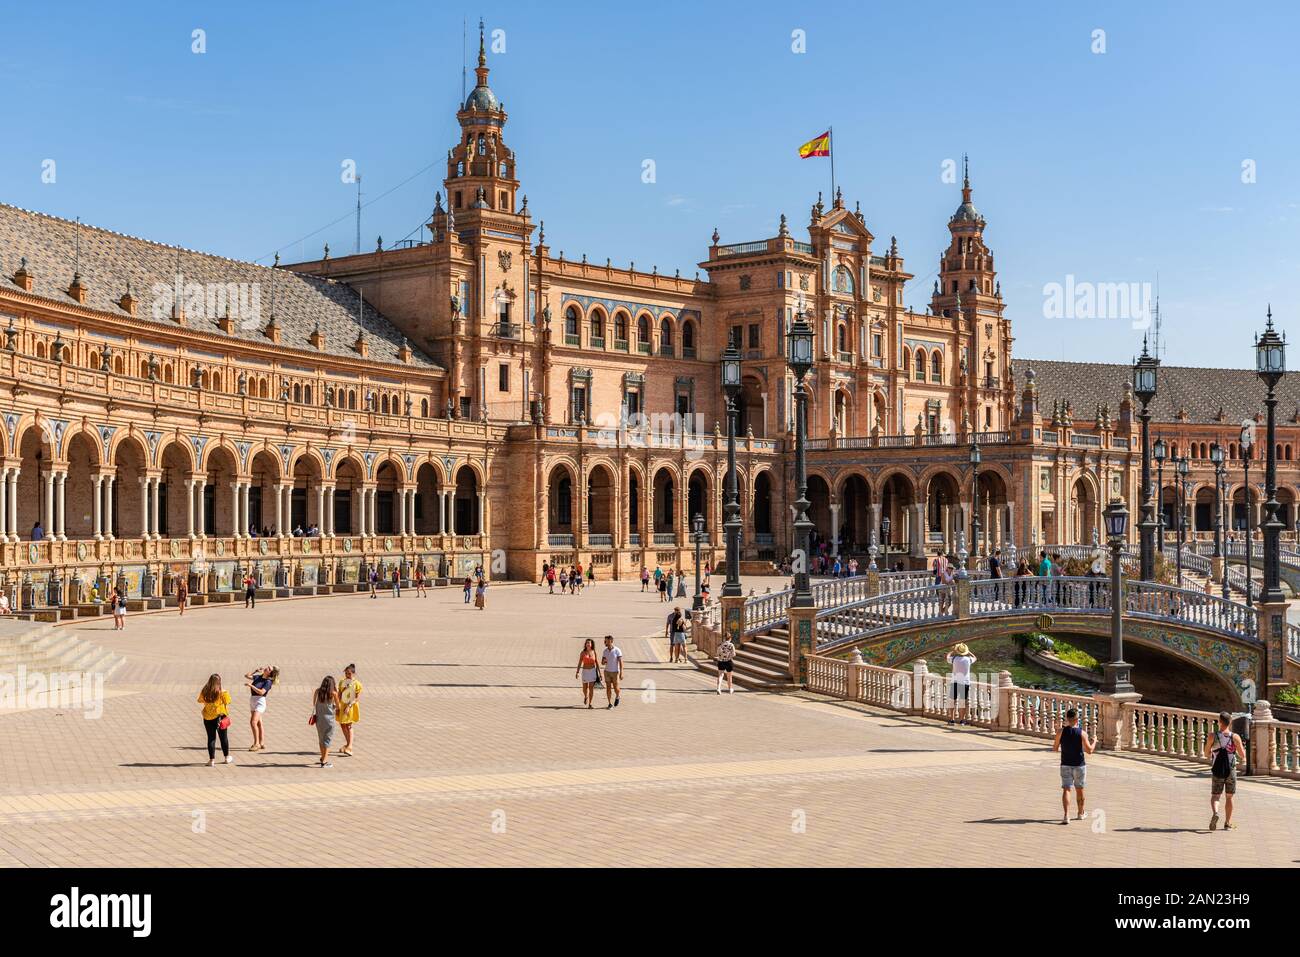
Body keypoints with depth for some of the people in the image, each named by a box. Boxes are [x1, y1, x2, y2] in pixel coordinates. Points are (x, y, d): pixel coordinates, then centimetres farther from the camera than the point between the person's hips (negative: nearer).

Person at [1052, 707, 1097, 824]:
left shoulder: (1061, 732, -7)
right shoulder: (1082, 733, -11)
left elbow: (1055, 748, 1)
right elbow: (1089, 750, -11)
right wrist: (1094, 743, 9)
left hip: (1065, 765, 0)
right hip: (1079, 765, 0)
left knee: (1066, 789, -2)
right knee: (1079, 789, 17)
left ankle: (1066, 815, -19)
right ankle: (1080, 813, 33)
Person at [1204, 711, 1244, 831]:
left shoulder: (1212, 736, -6)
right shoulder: (1235, 737, -6)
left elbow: (1207, 754, 0)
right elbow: (1242, 754, 0)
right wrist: (1243, 747, 21)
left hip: (1217, 770, -1)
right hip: (1231, 771, 1)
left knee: (1215, 796, 7)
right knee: (1229, 797, 14)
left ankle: (1215, 813, -22)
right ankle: (1228, 823, 19)